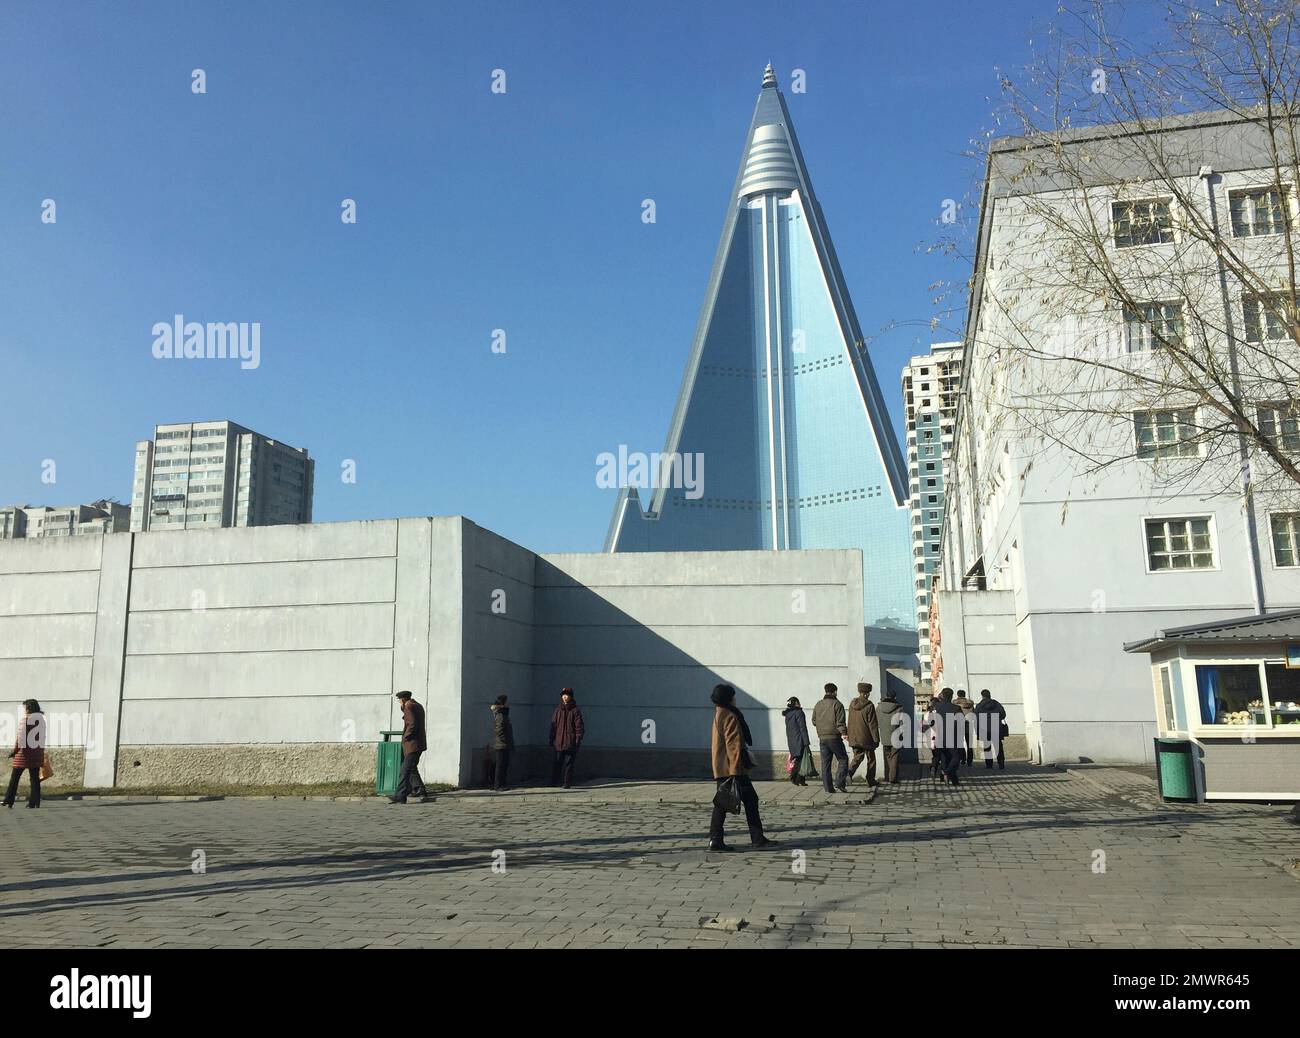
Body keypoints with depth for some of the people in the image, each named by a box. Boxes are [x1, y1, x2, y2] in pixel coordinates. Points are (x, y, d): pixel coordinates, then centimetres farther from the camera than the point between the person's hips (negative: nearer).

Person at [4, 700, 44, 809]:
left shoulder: (26, 720, -10)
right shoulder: (41, 720, 7)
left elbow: (21, 738, -14)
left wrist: (14, 751, -7)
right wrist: (41, 752, 19)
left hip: (24, 752, -5)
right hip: (37, 753, 5)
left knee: (14, 778, 7)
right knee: (35, 778, 6)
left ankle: (8, 801, 10)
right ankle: (35, 802, 4)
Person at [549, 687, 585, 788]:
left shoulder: (575, 711, 0)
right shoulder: (558, 710, 11)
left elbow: (579, 727, -2)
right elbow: (553, 726, 14)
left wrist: (578, 741, -10)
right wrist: (550, 739, 7)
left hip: (570, 743, -3)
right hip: (558, 742, 3)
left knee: (568, 764, -1)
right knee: (557, 764, 3)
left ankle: (567, 783, 5)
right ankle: (554, 783, 9)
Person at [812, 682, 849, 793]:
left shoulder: (818, 705, 12)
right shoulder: (837, 704, -6)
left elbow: (814, 721, 16)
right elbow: (840, 721, -15)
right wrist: (843, 733, -19)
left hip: (822, 737, 6)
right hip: (834, 737, -6)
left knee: (825, 763, 7)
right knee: (843, 759, 5)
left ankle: (828, 787, 5)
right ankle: (839, 783, -6)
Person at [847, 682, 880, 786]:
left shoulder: (852, 704, 3)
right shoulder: (869, 706, -14)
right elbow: (872, 724, -13)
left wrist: (849, 735, 19)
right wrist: (876, 739, -7)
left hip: (854, 737, 5)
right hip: (866, 738, -5)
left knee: (858, 757, 12)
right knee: (871, 758, 10)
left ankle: (849, 771, -12)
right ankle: (870, 780, 15)